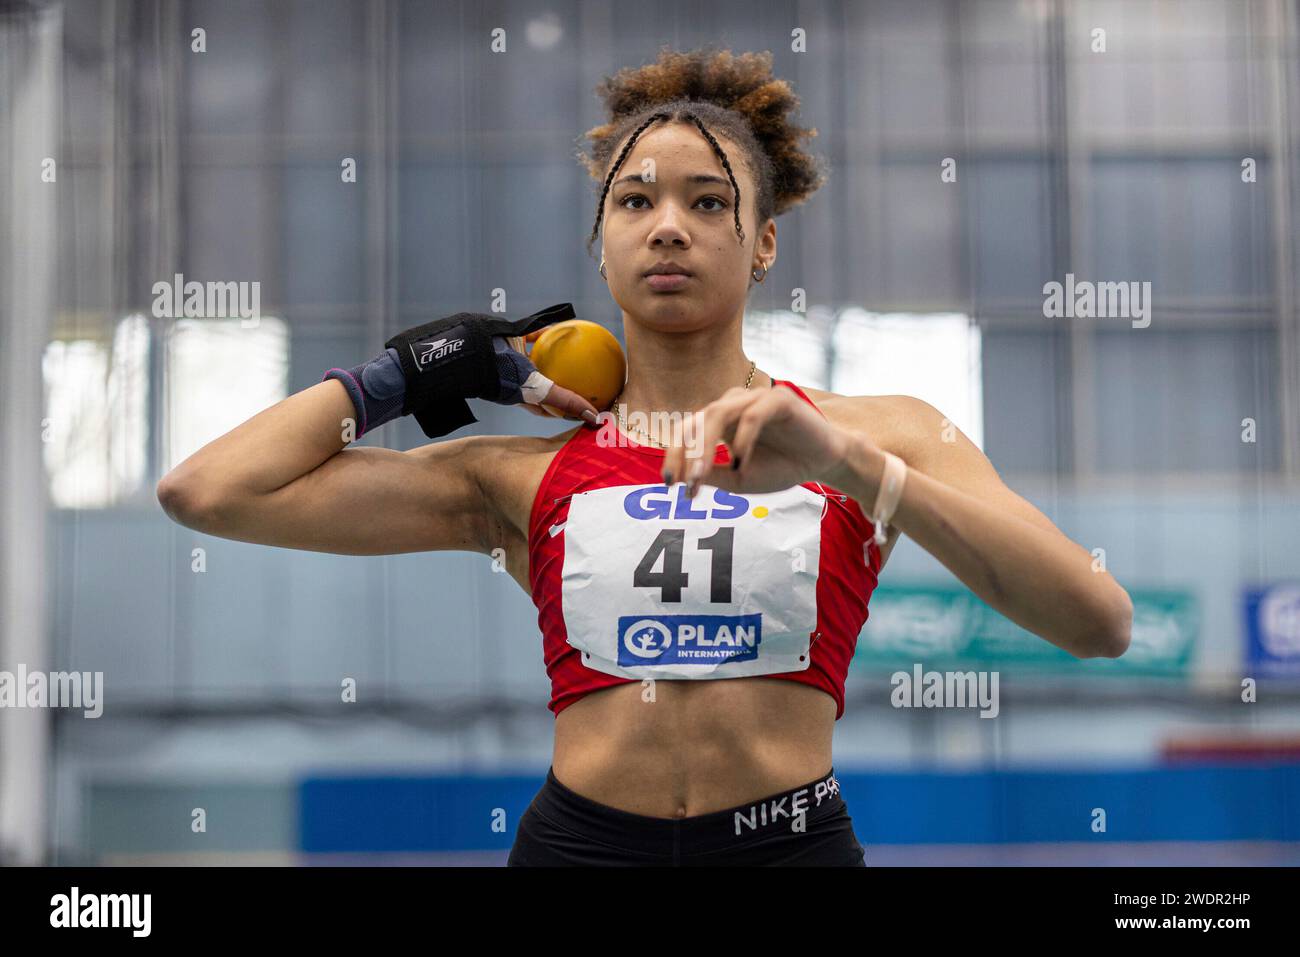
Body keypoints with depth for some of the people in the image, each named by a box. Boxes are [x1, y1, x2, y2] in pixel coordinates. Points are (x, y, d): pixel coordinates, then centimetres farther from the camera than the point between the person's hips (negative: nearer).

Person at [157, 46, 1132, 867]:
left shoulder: (882, 434, 5)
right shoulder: (523, 475, 7)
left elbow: (1100, 623, -10)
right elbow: (206, 491, 2)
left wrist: (851, 462, -19)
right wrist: (405, 371, 12)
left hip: (792, 838, 0)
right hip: (578, 836, 1)